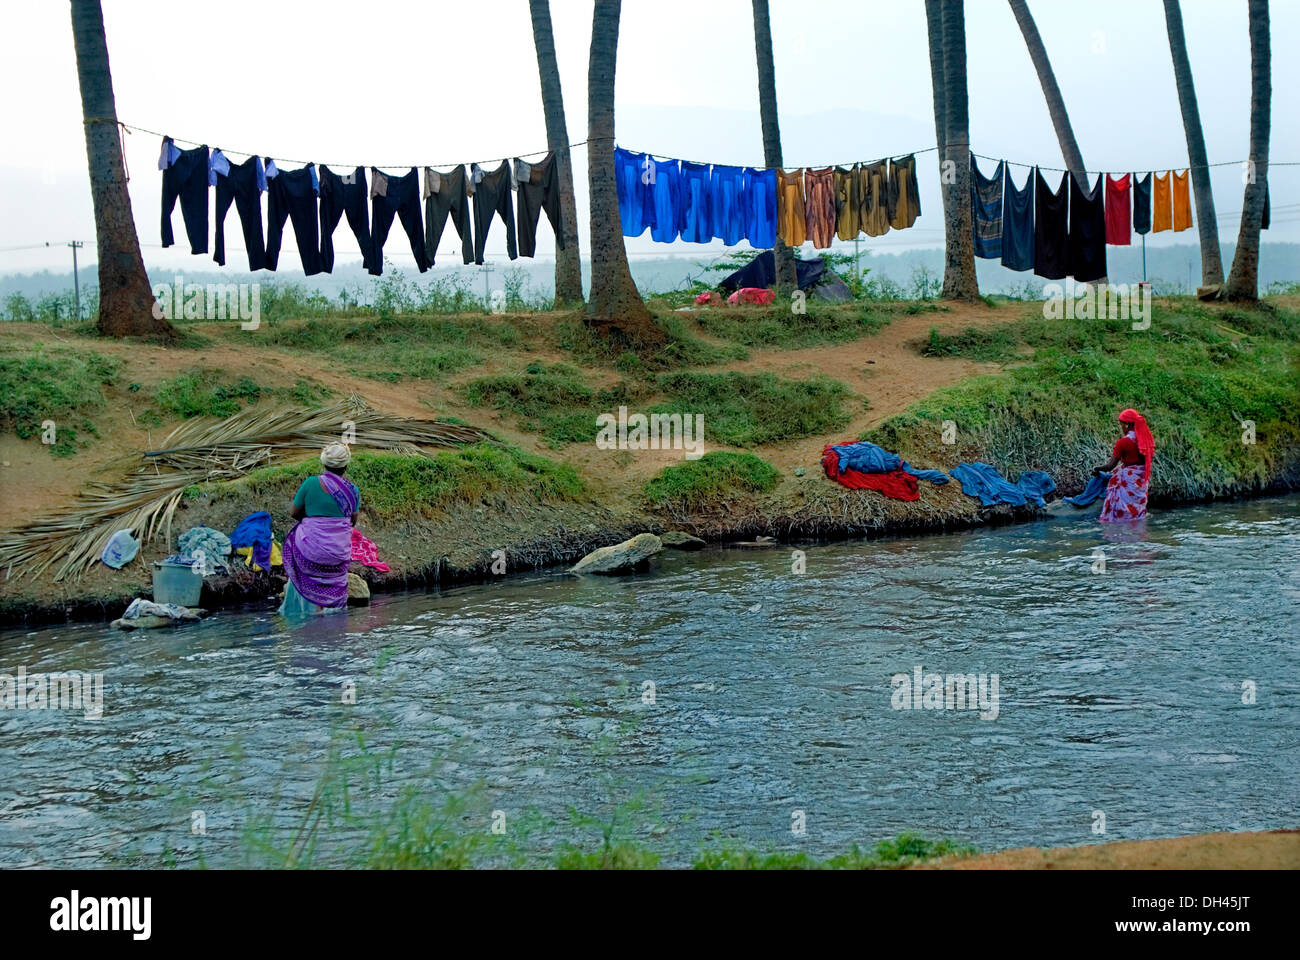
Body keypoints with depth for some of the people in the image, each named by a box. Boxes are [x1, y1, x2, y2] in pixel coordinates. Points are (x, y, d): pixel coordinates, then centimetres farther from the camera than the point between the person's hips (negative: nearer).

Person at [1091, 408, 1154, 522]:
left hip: (1128, 478, -7)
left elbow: (1110, 465, -14)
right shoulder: (1145, 438, 4)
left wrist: (1096, 469, 5)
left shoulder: (1123, 442, -16)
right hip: (1142, 478, 7)